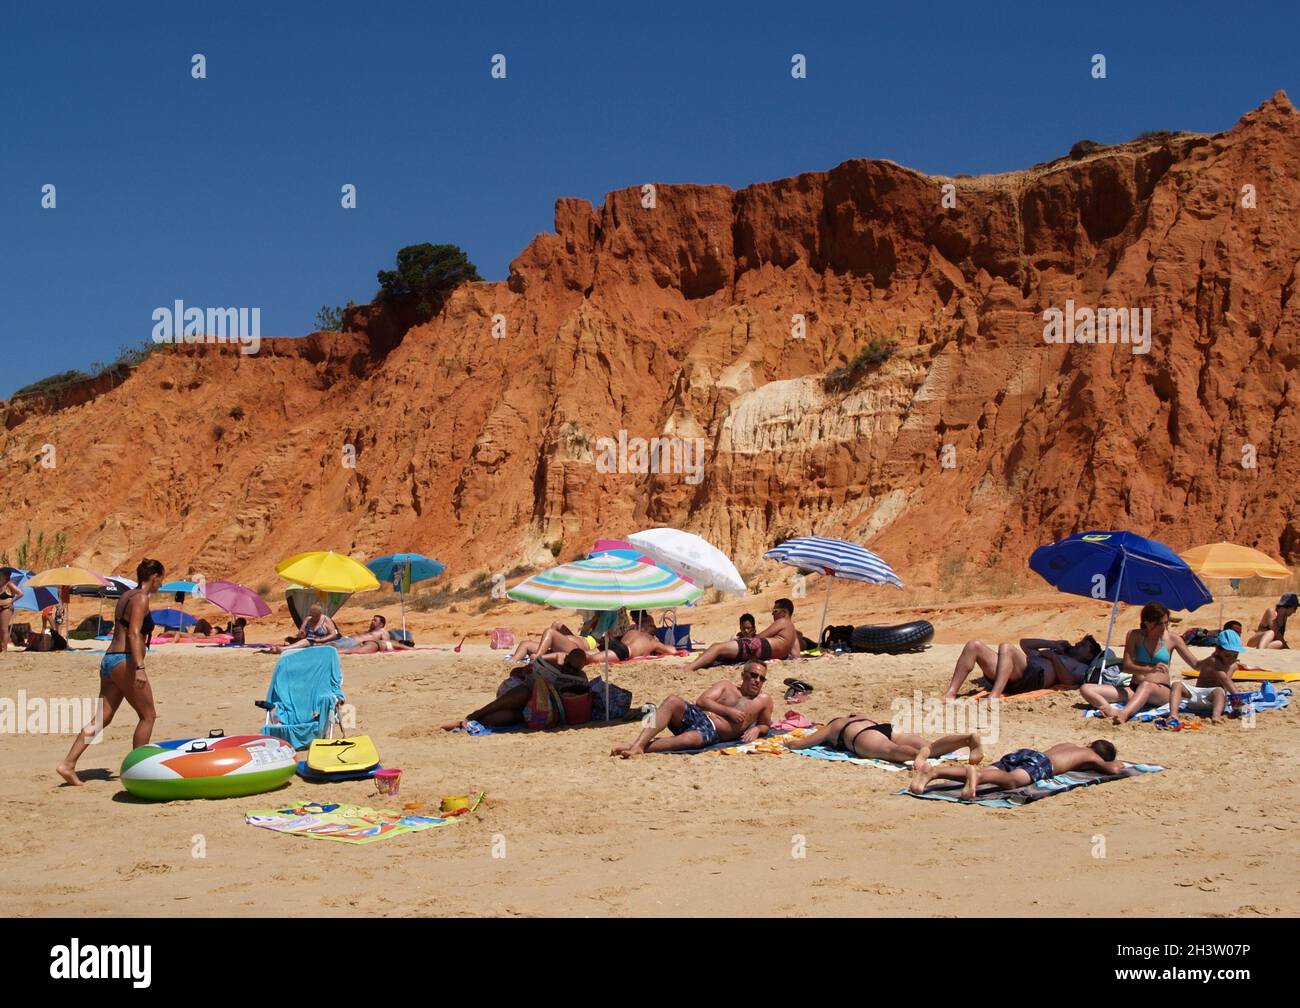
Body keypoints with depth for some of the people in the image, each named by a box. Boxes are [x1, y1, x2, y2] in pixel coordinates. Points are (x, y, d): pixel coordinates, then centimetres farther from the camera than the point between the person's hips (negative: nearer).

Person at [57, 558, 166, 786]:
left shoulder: (126, 596, 19)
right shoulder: (141, 598, -9)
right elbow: (133, 634, -20)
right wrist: (139, 667, -27)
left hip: (109, 659, 9)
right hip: (124, 661, -9)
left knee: (102, 718, 5)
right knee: (148, 715, 2)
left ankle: (68, 763, -2)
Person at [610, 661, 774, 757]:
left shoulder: (763, 700, 22)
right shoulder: (726, 687, 24)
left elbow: (765, 725, 27)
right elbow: (702, 701, 9)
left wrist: (757, 729, 3)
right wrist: (728, 711, -2)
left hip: (712, 732, -2)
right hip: (696, 715, 3)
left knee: (688, 740, -40)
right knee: (673, 701, -33)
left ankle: (637, 749, -35)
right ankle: (637, 745, -42)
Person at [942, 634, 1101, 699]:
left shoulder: (1082, 668, 22)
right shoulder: (1056, 651, 44)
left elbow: (1068, 679, -2)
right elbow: (1025, 643, 39)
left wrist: (1054, 656, 5)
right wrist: (1053, 644, 31)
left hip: (1033, 675, -7)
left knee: (1006, 648, -36)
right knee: (974, 645, -15)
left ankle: (993, 698, -52)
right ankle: (950, 695, -27)